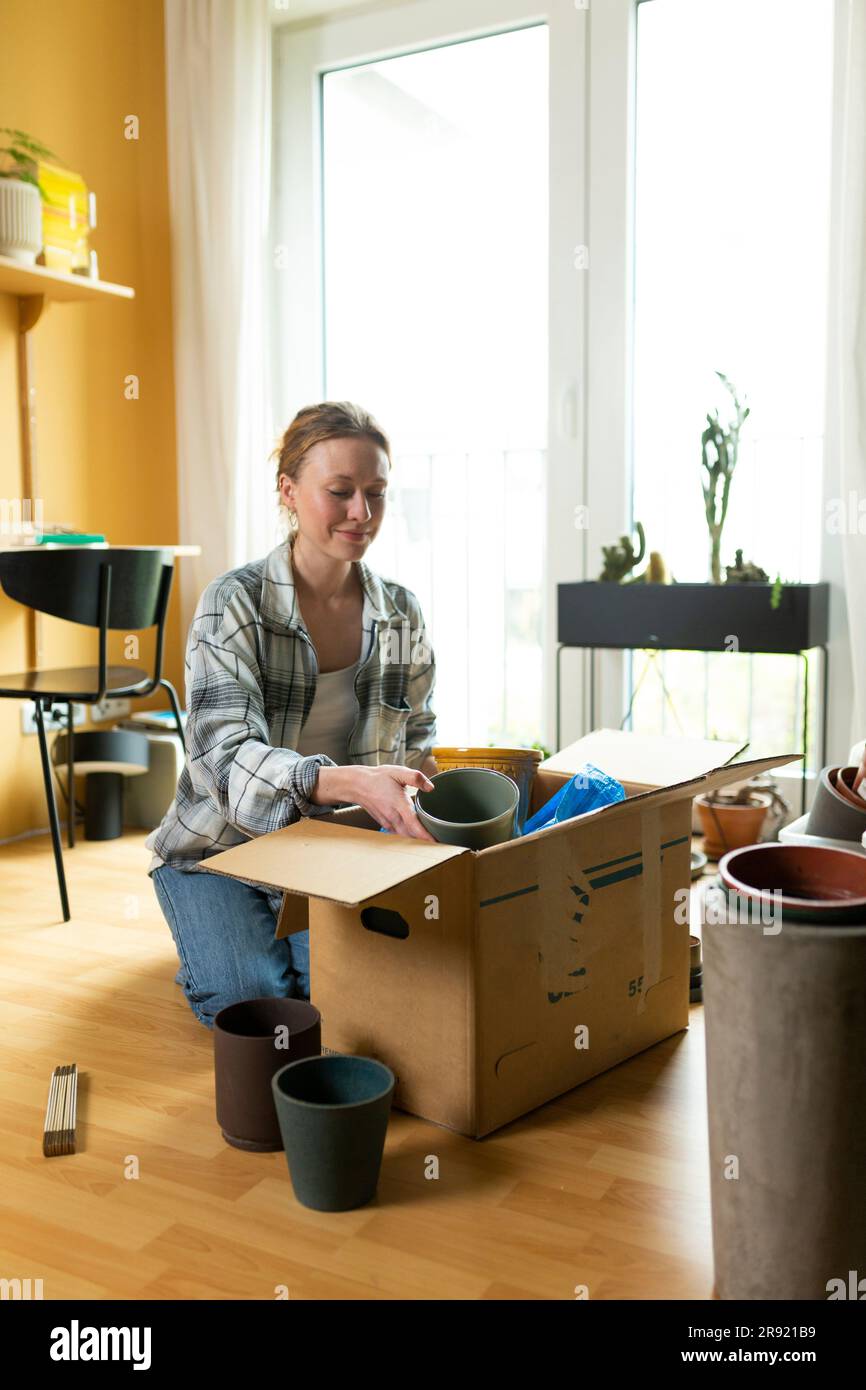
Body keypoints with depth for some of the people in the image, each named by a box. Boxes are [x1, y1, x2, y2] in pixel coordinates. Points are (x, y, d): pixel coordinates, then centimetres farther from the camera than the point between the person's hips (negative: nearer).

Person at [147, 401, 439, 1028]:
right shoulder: (235, 602, -18)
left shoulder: (402, 612, -3)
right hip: (223, 847, -3)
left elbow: (417, 741, 9)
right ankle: (211, 946, 14)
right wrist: (349, 782, -49)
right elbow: (225, 758, -30)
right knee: (253, 999, -21)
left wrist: (415, 799, -16)